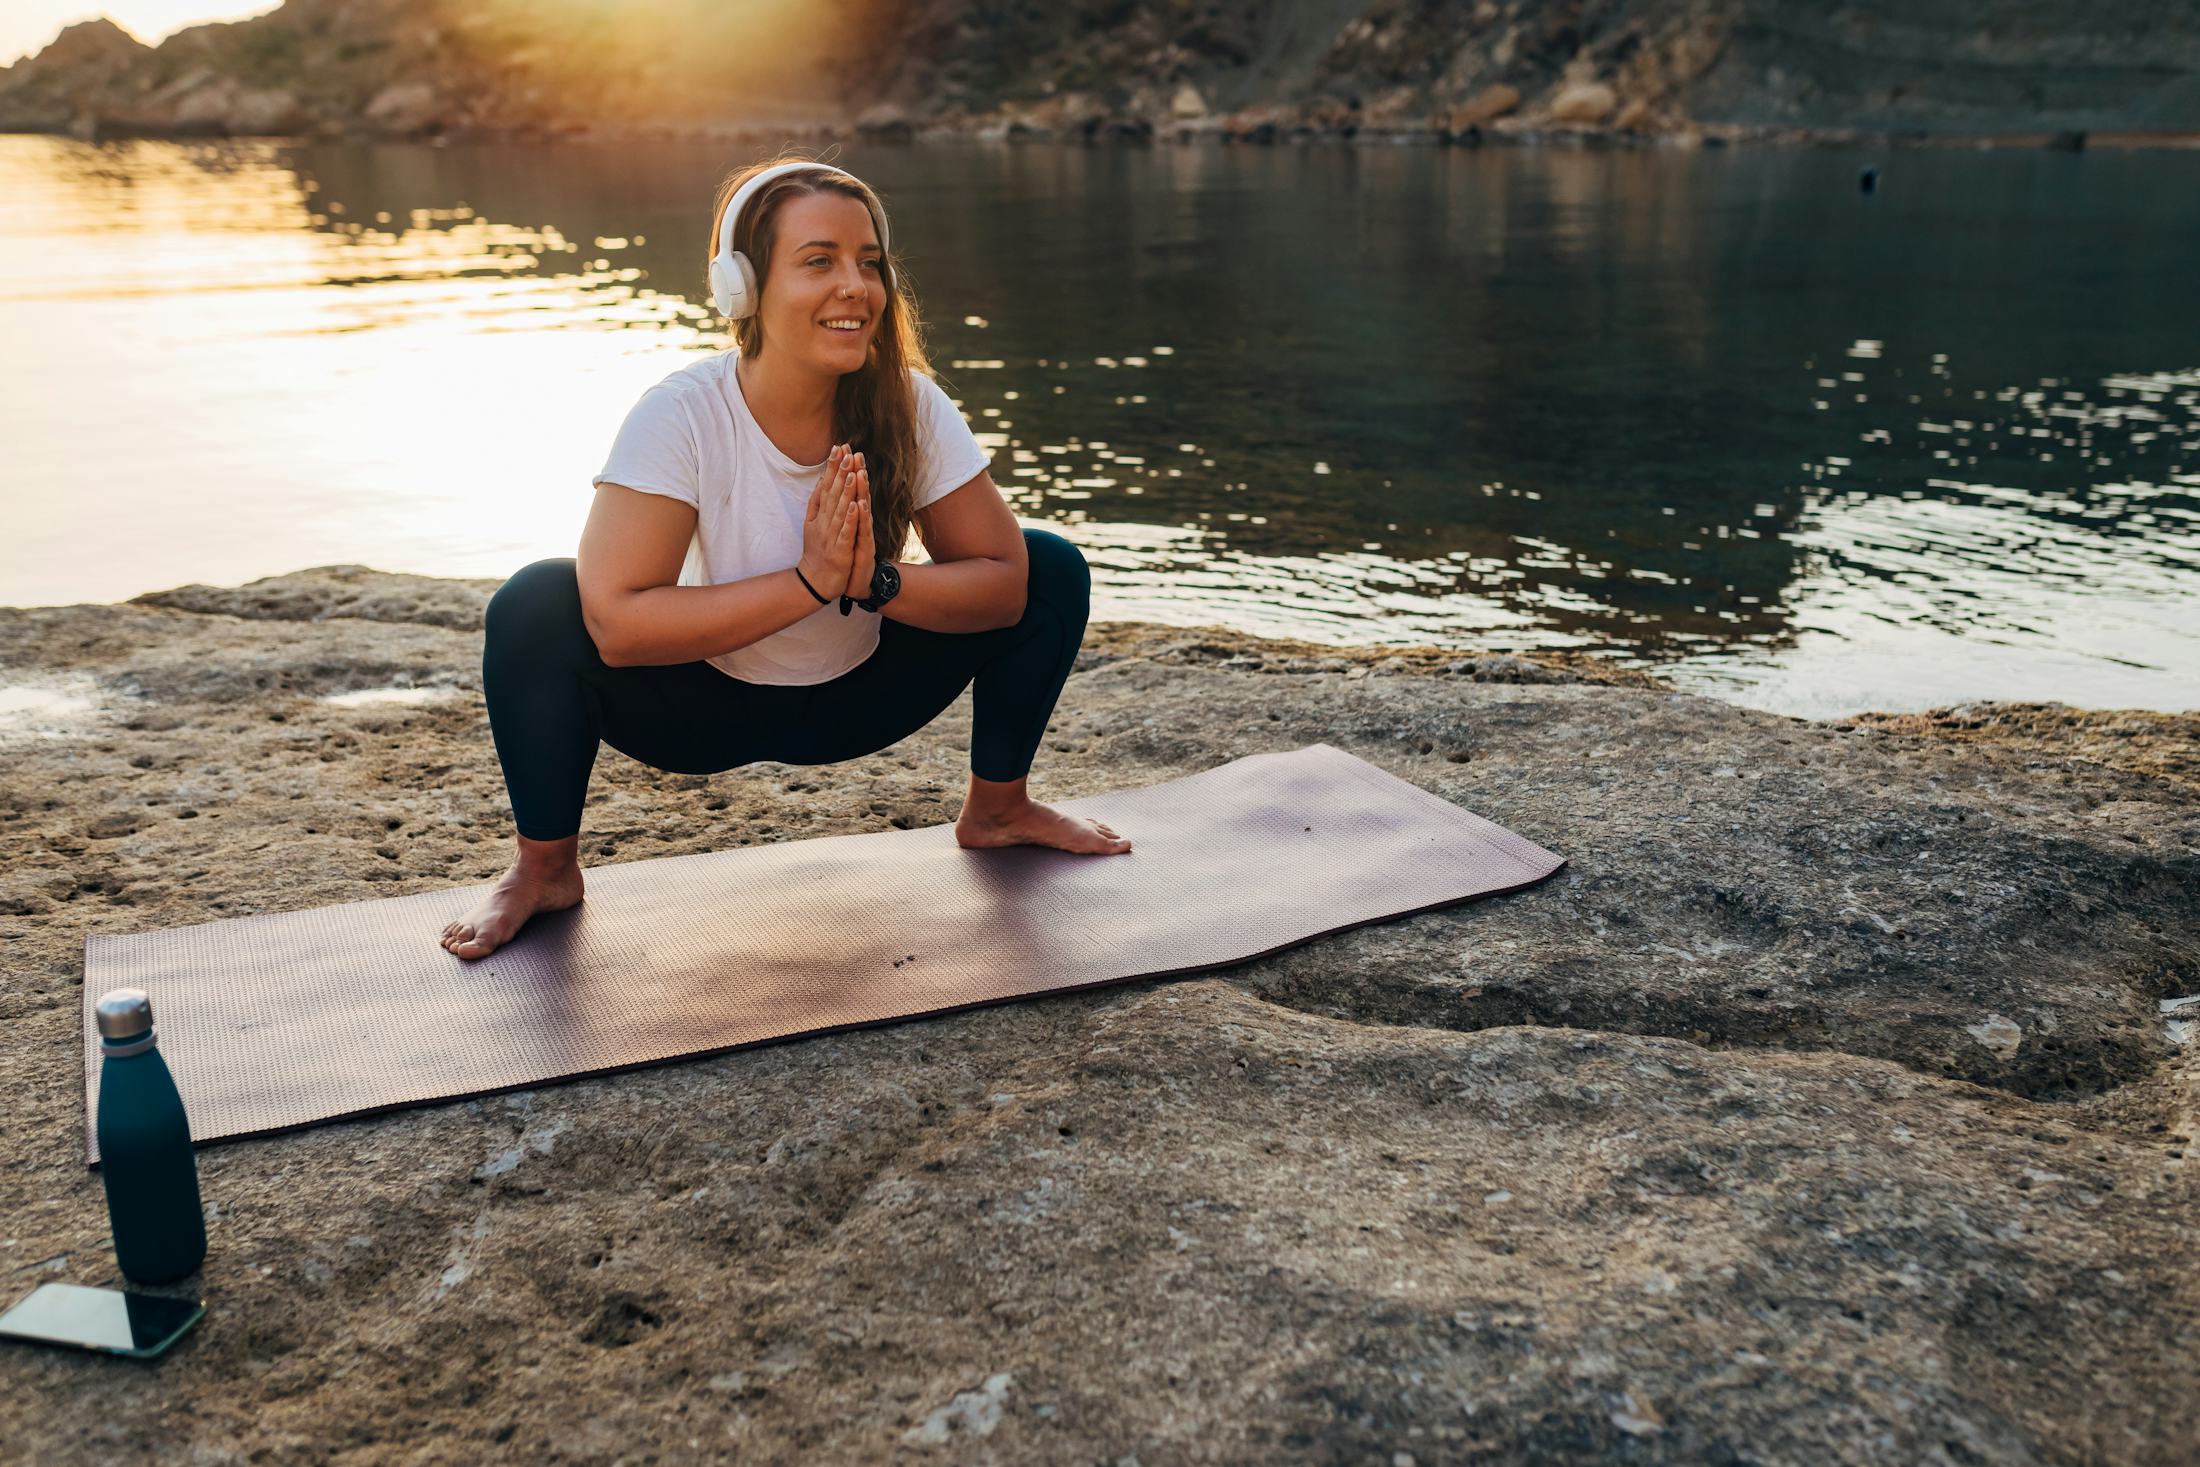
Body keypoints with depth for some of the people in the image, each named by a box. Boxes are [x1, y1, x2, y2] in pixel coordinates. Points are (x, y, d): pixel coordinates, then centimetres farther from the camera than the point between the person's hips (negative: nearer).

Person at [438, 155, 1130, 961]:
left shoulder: (909, 405, -17)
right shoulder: (681, 417, -26)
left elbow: (1007, 581, -15)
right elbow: (616, 623, -34)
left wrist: (875, 582, -32)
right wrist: (808, 583, -36)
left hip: (854, 701, 3)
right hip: (705, 706, -3)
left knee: (1053, 568, -9)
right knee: (537, 607, -30)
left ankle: (996, 807, 15)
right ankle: (544, 868, -4)